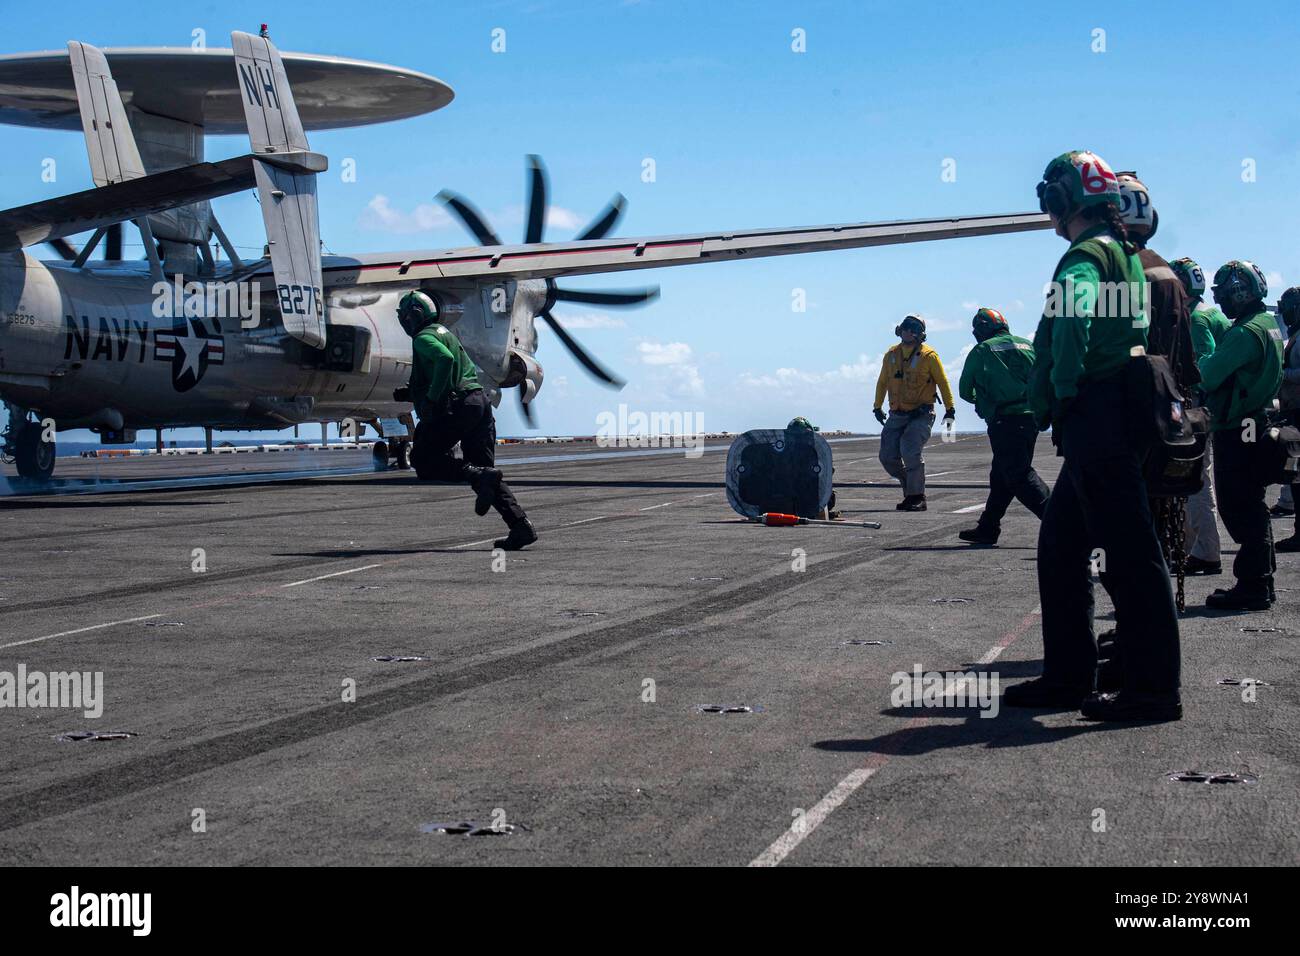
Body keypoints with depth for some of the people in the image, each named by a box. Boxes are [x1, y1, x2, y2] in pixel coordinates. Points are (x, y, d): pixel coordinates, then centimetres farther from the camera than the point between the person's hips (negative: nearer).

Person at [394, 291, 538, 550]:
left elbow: (445, 359, -24)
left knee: (423, 460, -1)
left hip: (457, 407, -9)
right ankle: (521, 526, -2)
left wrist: (430, 399, -20)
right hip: (480, 402, 9)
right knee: (484, 470, 9)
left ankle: (481, 478, -20)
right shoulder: (444, 332, 28)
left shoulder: (424, 338, -3)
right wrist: (410, 393, 30)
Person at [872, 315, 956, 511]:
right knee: (888, 457, 1)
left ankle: (917, 497, -9)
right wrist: (877, 407, 24)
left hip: (921, 415, -5)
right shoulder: (891, 355, 8)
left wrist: (950, 408, 1)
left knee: (910, 452, -20)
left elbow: (943, 382, 0)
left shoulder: (928, 355, -7)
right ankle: (911, 488, 21)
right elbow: (882, 382, 21)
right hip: (897, 415, 6)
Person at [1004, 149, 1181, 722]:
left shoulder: (1087, 256, -11)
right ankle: (1068, 675, 20)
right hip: (1111, 419, 10)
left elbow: (1071, 313, -32)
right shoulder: (1125, 255, 20)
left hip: (1095, 418, -10)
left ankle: (1153, 689, -2)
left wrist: (1058, 395, -21)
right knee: (1060, 546, 15)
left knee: (1129, 554, -7)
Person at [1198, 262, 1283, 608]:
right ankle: (1260, 583, 23)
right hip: (1257, 424, 10)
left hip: (1236, 433, -10)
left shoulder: (1245, 333, -19)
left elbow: (1208, 375, -21)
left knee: (1240, 510, -6)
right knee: (1251, 507, 16)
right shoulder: (1268, 324, 13)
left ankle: (1252, 587, -3)